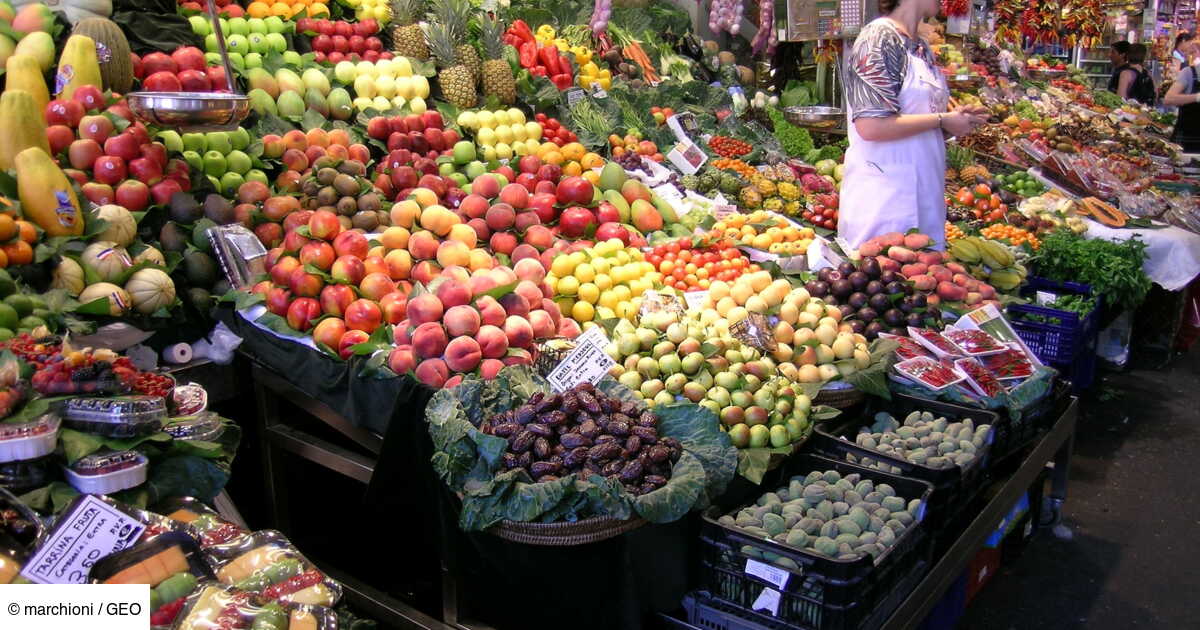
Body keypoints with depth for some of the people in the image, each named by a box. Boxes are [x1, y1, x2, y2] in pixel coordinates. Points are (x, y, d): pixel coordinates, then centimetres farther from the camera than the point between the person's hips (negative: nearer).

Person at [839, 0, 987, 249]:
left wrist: (960, 120, 5)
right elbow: (870, 127, -21)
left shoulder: (921, 47, 15)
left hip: (923, 189, 8)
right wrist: (942, 120, -12)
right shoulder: (879, 37, -10)